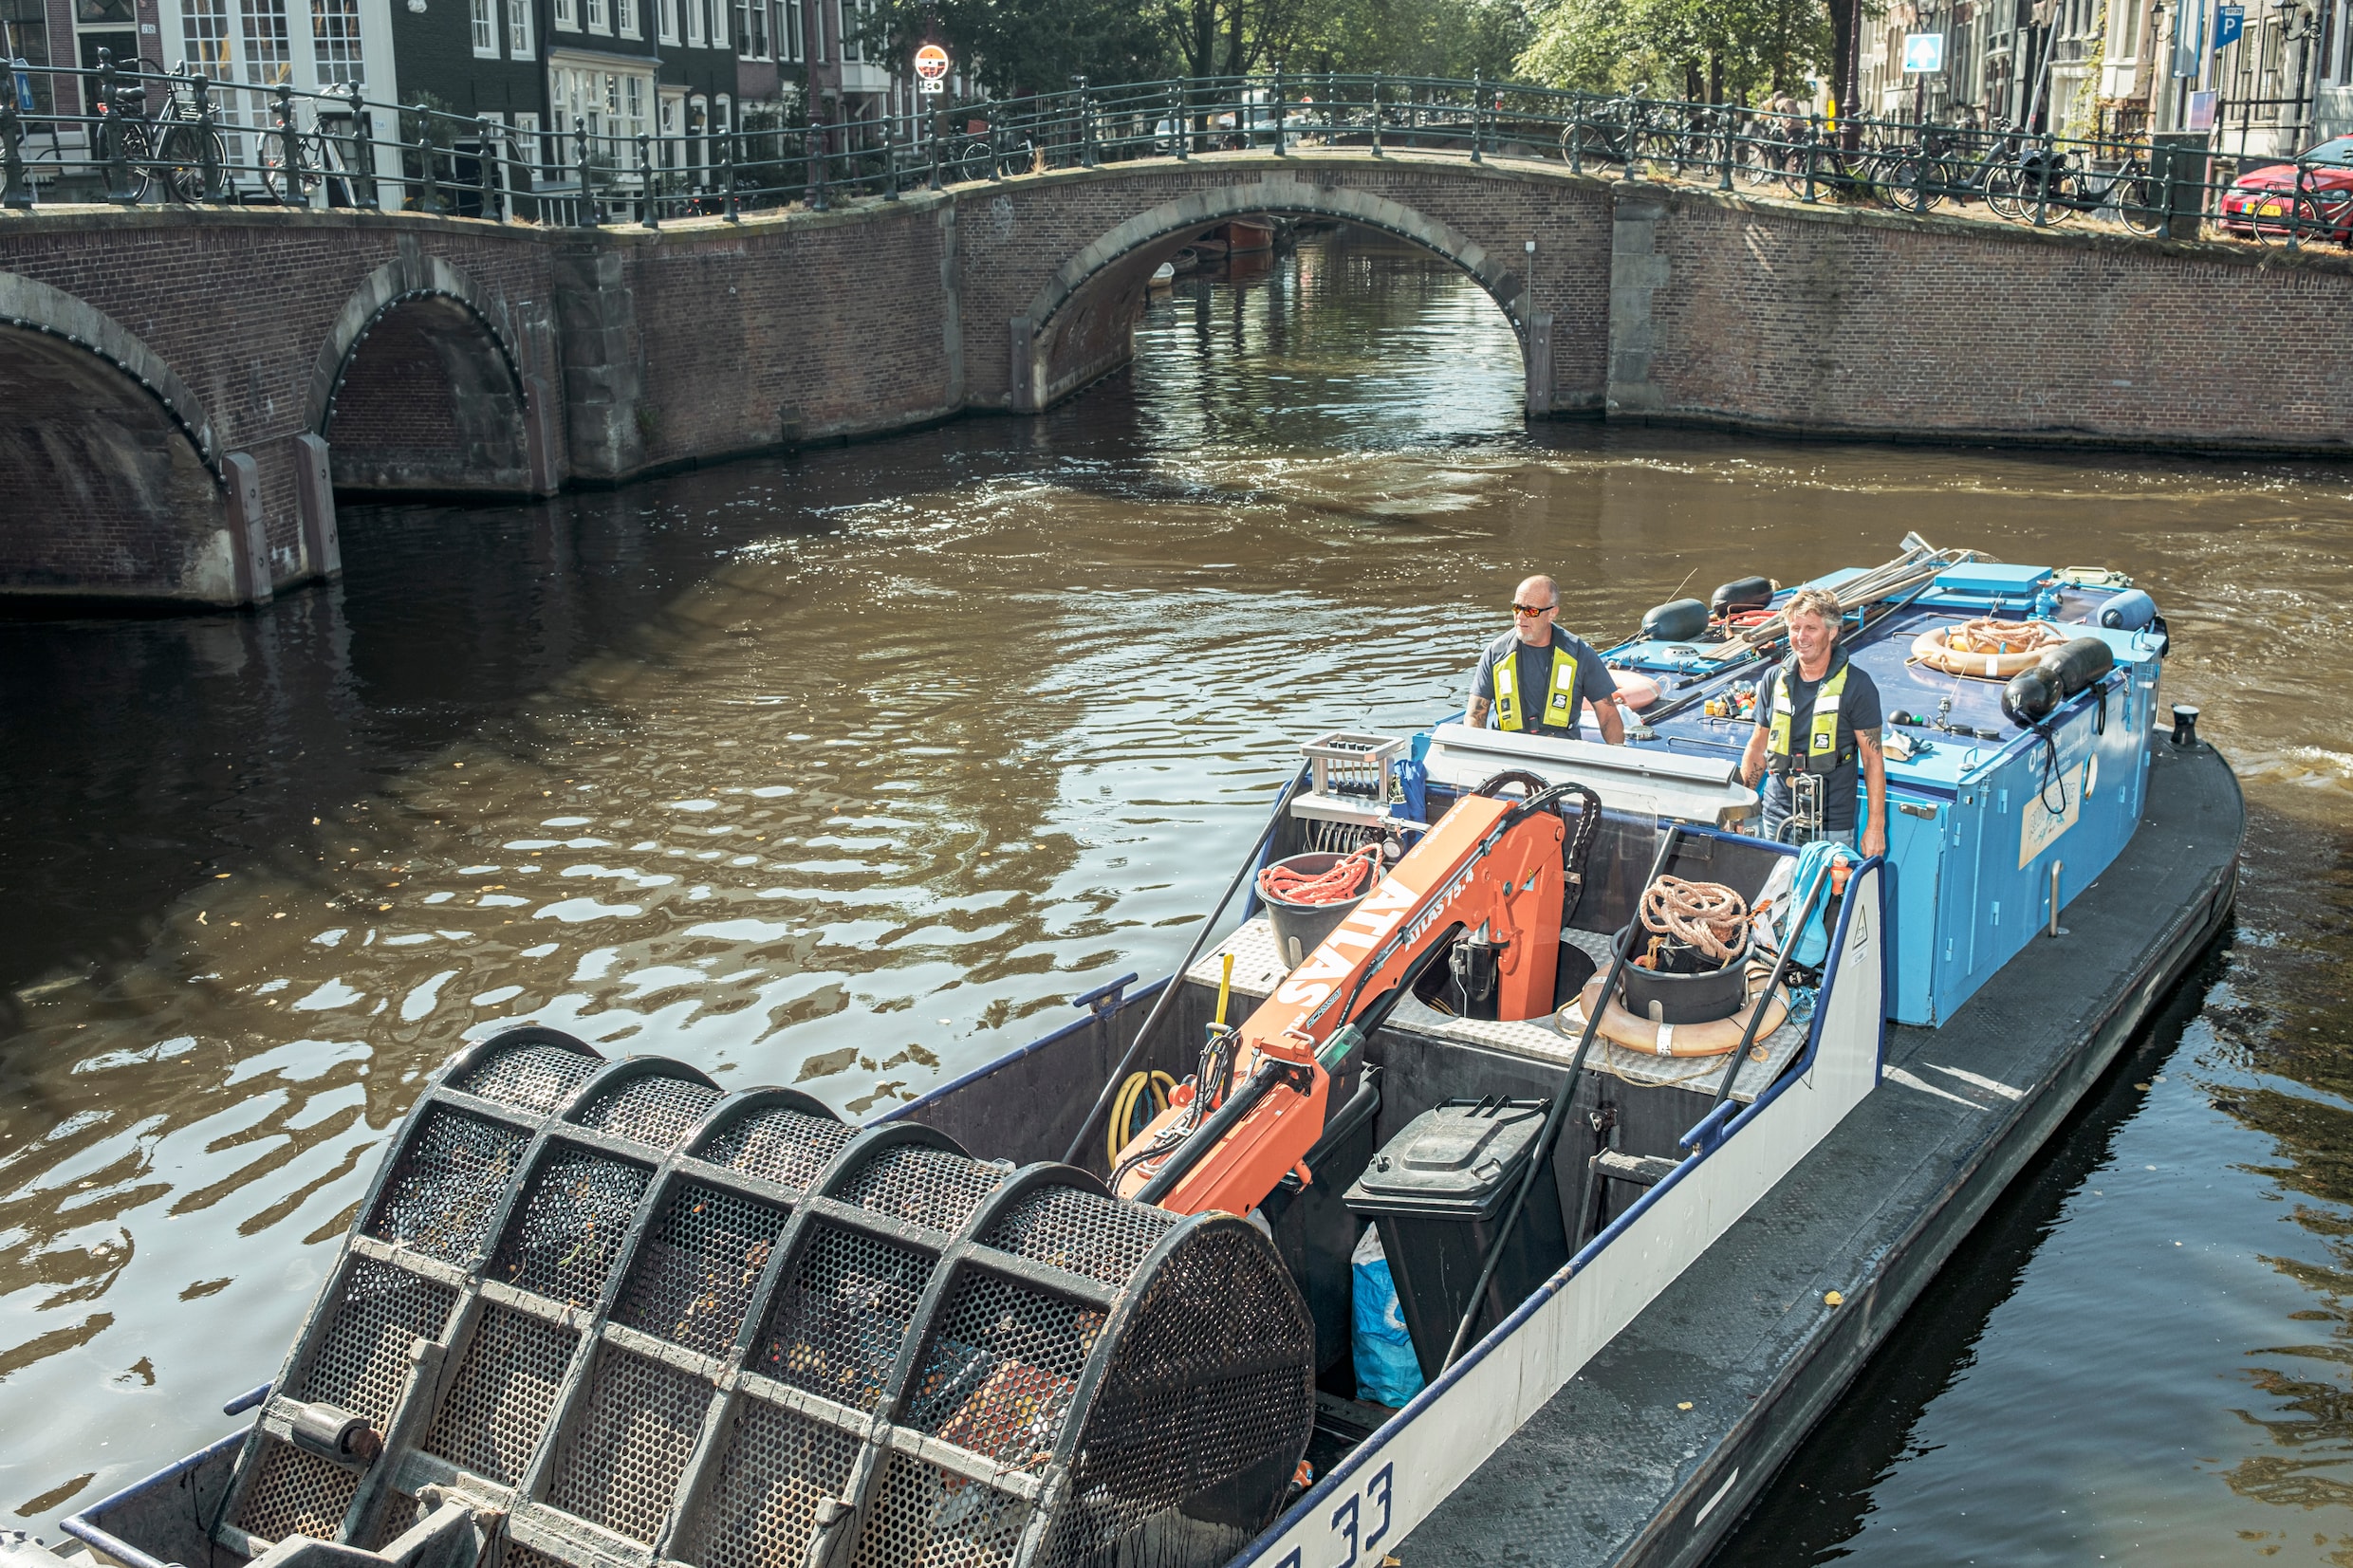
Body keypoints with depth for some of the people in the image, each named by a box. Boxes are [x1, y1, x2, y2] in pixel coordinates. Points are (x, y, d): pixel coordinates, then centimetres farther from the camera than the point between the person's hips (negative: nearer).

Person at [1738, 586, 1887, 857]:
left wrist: (1875, 827, -9)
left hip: (1832, 828, -4)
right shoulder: (1774, 680, 6)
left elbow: (1873, 759, -5)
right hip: (1776, 823, 4)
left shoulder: (1856, 686, -6)